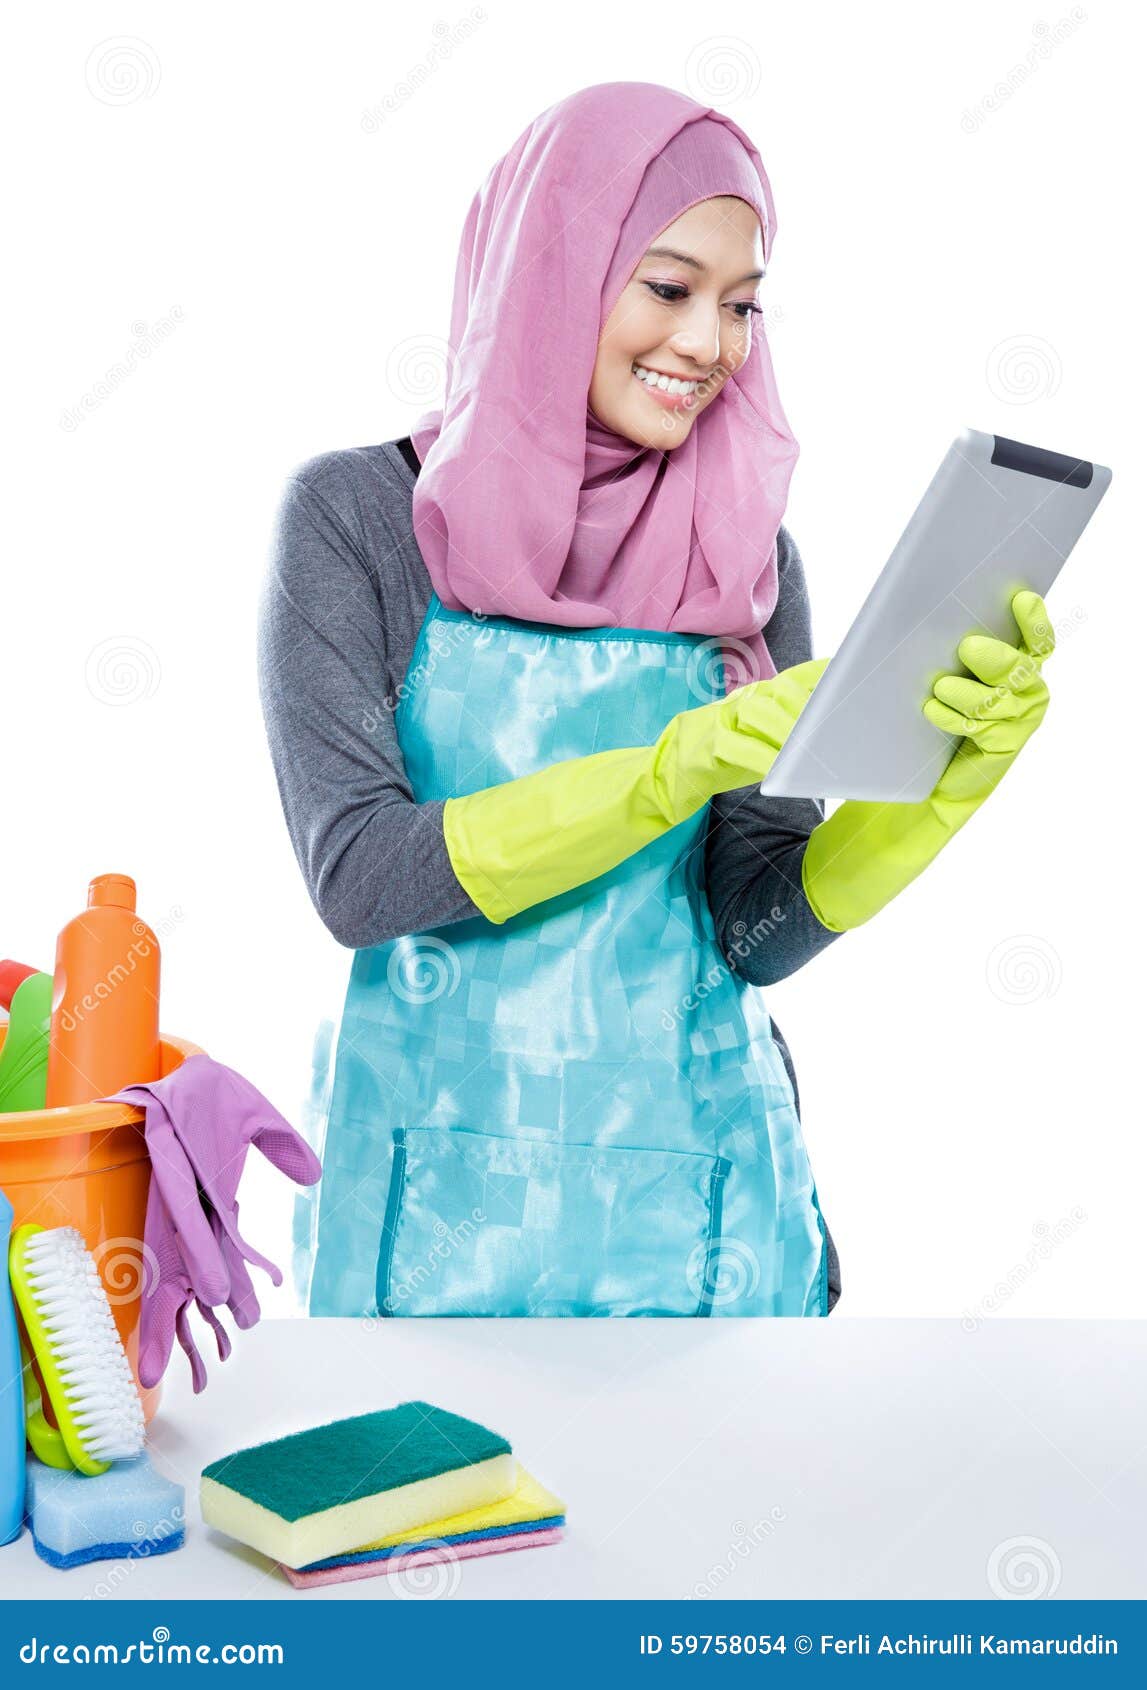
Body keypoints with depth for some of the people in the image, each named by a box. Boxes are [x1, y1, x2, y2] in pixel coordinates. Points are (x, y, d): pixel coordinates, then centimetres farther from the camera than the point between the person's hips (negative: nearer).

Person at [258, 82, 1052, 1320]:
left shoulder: (749, 557, 2)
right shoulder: (356, 513, -5)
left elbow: (761, 930, -3)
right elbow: (355, 871, -15)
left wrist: (942, 778, -20)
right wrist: (675, 766, -25)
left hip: (693, 1185, 2)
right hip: (439, 1189, -2)